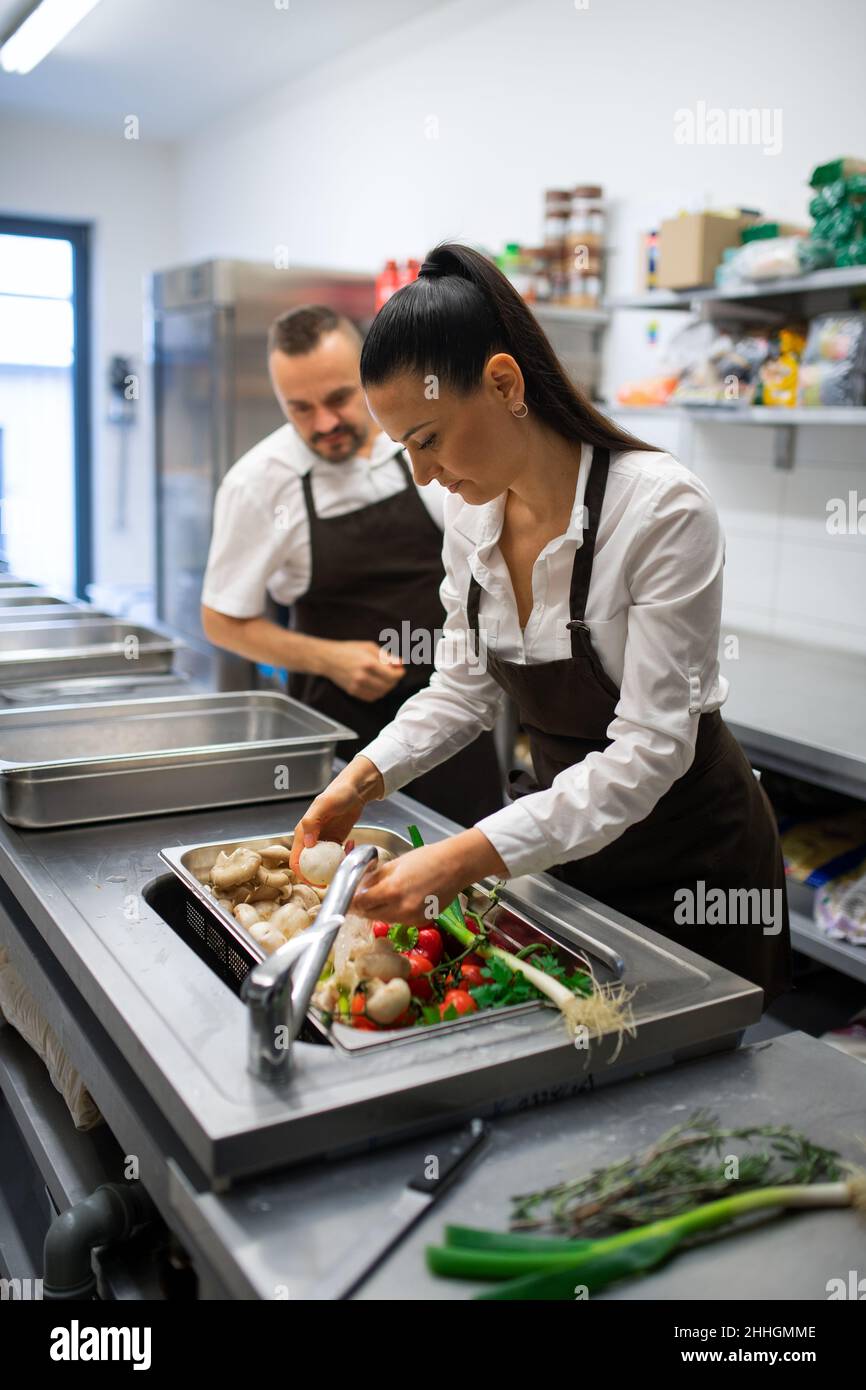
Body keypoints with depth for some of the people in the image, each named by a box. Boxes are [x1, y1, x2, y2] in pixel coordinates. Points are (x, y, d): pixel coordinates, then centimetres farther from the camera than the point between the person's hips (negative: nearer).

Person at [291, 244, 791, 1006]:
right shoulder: (472, 513, -6)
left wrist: (465, 859, -36)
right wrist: (364, 777, -12)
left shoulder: (665, 509, -27)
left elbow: (649, 750, -28)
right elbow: (465, 686, 4)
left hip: (686, 855, -5)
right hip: (561, 822, 6)